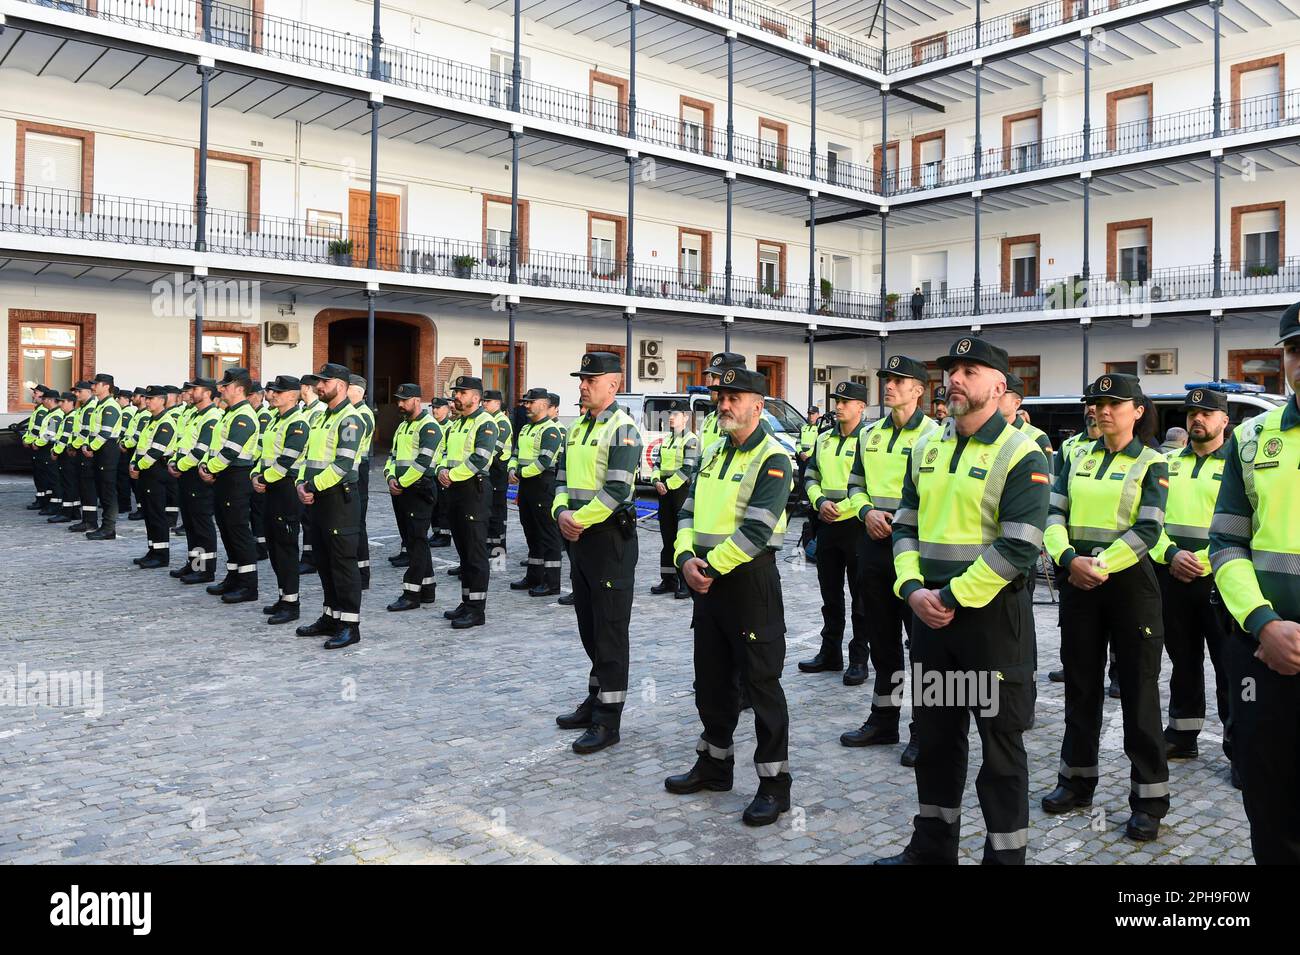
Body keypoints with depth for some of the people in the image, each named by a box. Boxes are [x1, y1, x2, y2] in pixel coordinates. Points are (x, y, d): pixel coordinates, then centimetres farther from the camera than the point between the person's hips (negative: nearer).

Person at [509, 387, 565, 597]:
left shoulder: (551, 430, -12)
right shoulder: (525, 428, 18)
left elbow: (544, 461, -21)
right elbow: (516, 453, 22)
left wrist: (521, 473, -13)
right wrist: (512, 469, 1)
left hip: (543, 484, -10)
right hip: (526, 486, 10)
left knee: (548, 534, -5)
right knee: (531, 532, 16)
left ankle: (552, 583, -2)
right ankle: (533, 577, 26)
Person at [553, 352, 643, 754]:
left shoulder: (623, 429, -12)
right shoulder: (577, 429, 14)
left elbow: (617, 489, -20)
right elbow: (563, 478, 15)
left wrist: (580, 520, -16)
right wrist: (561, 512, -4)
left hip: (609, 538, -8)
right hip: (579, 538, 9)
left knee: (610, 632, -2)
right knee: (588, 627, 17)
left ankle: (608, 720, 4)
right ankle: (596, 699, 30)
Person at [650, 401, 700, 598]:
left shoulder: (691, 440, -8)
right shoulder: (667, 440, 15)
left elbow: (688, 469, -16)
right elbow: (658, 464, 14)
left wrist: (668, 484, -15)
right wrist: (657, 481, -4)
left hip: (682, 491, -8)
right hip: (665, 493, 8)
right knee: (667, 537, 11)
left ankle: (687, 582, -1)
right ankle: (668, 580, 19)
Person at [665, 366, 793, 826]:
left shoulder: (772, 459, -12)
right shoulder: (713, 456, 14)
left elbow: (756, 529, -21)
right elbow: (689, 510, 11)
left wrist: (712, 567, -17)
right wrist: (686, 558, -6)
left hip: (749, 580, -8)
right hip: (706, 577, 8)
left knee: (761, 682, -1)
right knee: (711, 678, 17)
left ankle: (774, 783, 10)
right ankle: (714, 763, 32)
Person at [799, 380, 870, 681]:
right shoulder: (824, 440, 12)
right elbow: (810, 476, 14)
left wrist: (840, 508, -18)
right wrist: (820, 501, -4)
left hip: (856, 525, -6)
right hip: (827, 527, 7)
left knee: (860, 597, 4)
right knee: (830, 594, 15)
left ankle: (859, 659, 13)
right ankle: (830, 653, 27)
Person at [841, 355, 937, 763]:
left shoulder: (933, 435, -6)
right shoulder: (870, 435, 13)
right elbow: (856, 484, 20)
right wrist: (867, 511, 0)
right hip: (873, 543, 7)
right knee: (881, 638, 14)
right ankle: (883, 720, 26)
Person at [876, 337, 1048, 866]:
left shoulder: (1021, 455, -10)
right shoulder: (927, 447, 9)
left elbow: (1018, 548, -18)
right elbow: (906, 525, 10)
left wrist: (952, 597, -17)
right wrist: (913, 588, -6)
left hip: (992, 613, -6)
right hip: (930, 609, 6)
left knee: (1000, 741, 6)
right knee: (934, 733, 17)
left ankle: (1005, 852, 21)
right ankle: (931, 846, 33)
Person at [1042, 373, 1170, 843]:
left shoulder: (1151, 464, -1)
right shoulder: (1077, 460, 10)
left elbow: (1147, 530, -11)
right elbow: (1054, 515, 2)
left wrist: (1101, 566, -20)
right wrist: (1069, 559, -16)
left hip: (1128, 580, -4)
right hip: (1078, 579, 4)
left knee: (1139, 690, 1)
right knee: (1080, 683, 12)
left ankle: (1149, 798, 11)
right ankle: (1077, 778, 25)